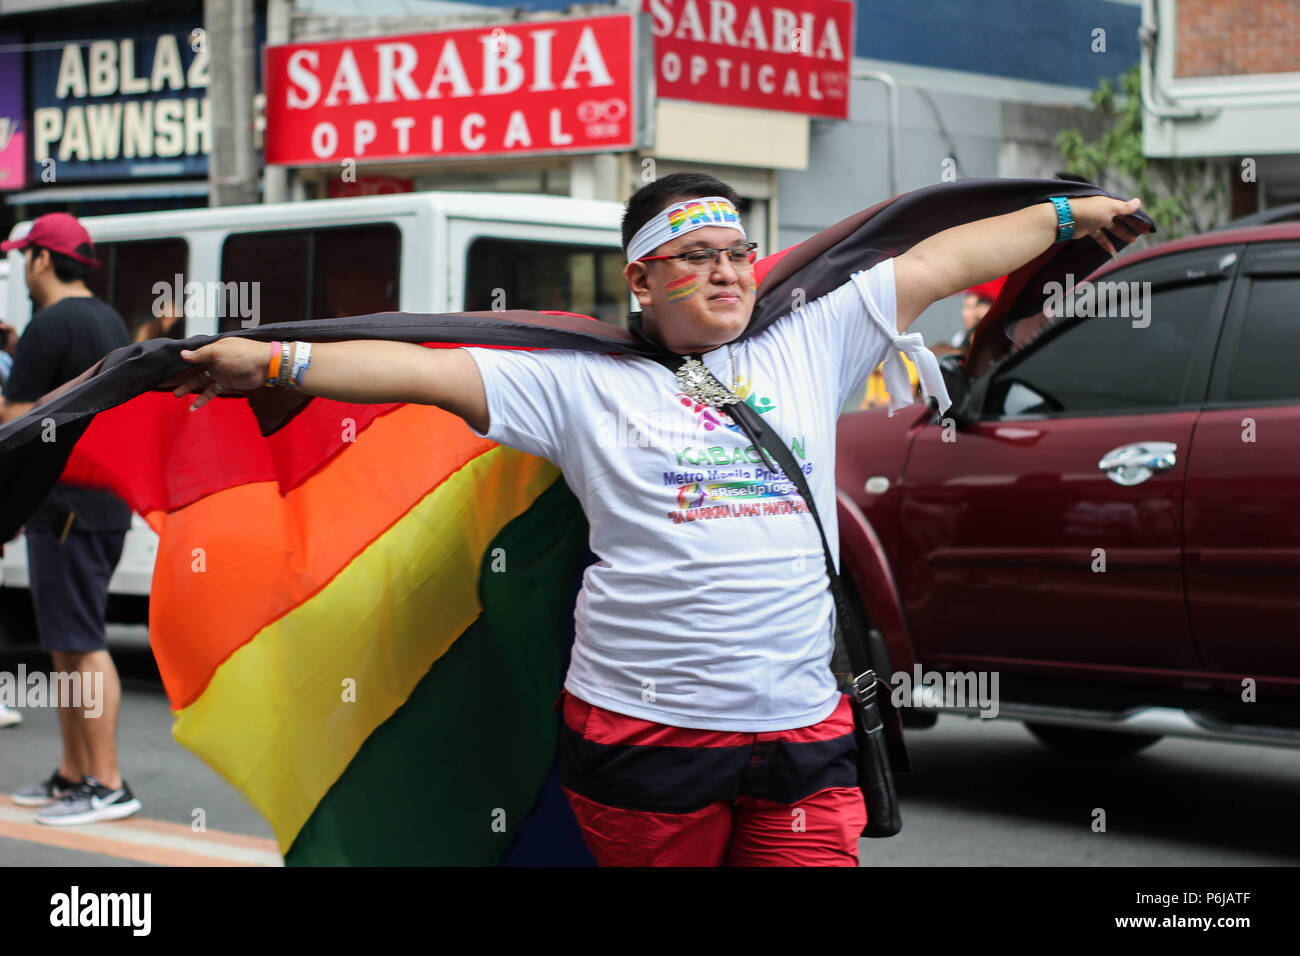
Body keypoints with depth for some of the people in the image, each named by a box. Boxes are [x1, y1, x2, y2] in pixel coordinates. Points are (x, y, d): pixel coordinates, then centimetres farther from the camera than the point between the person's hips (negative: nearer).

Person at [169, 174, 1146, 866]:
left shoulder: (807, 351, 14)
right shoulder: (585, 385, 5)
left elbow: (937, 264, 19)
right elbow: (427, 371, 0)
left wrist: (1065, 215, 25)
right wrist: (275, 361, -6)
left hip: (801, 735, 3)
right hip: (643, 736, -2)